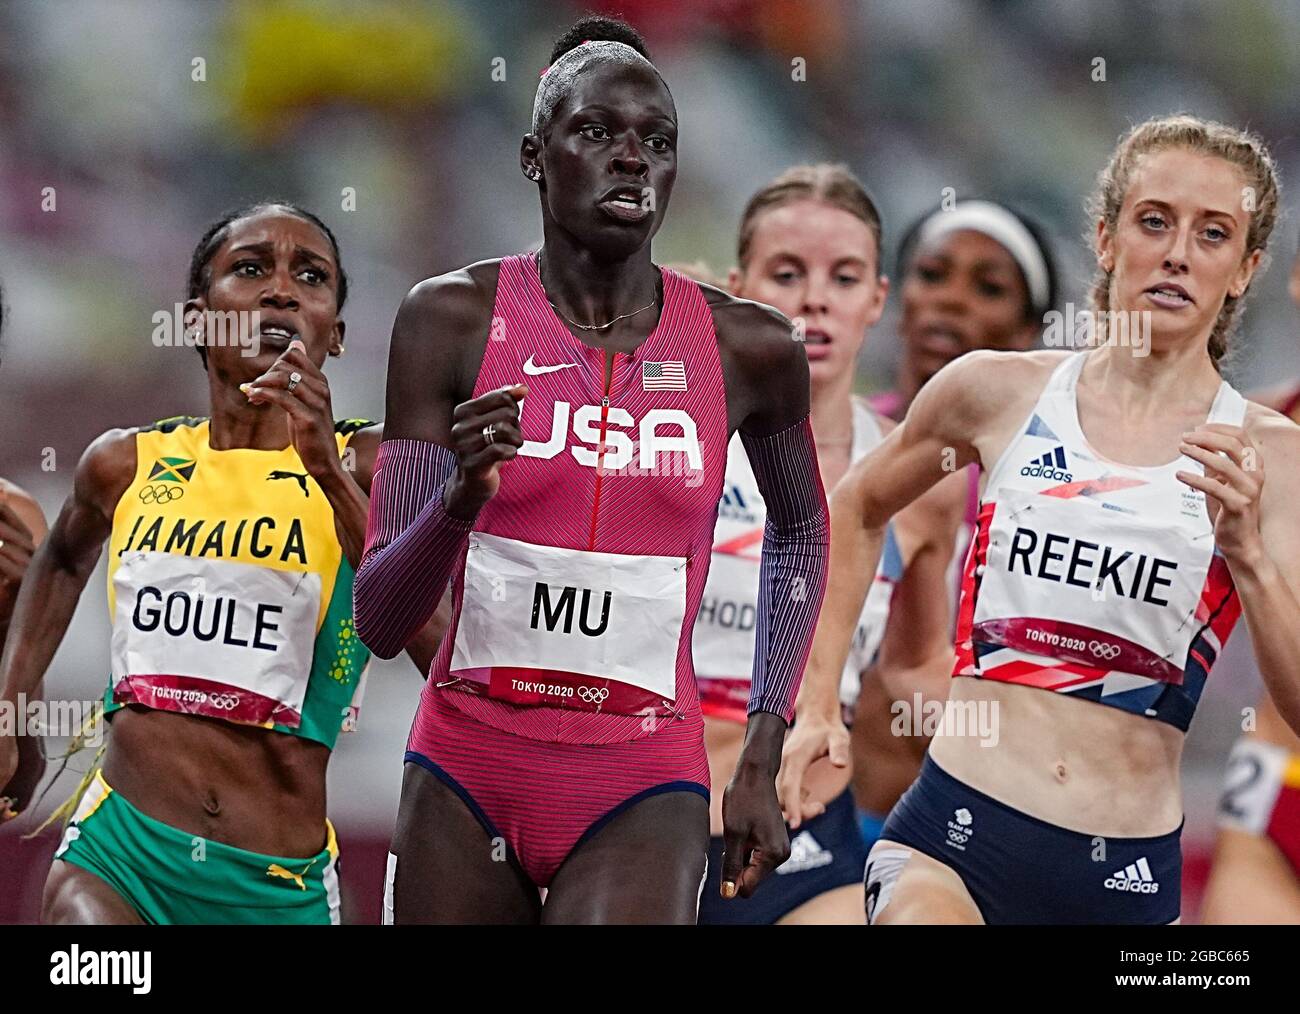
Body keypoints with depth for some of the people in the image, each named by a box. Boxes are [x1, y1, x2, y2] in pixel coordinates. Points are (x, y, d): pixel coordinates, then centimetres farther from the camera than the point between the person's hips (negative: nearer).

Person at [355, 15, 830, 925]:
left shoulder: (747, 349, -2)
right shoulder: (454, 320, -5)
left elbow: (801, 530, 20)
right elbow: (378, 622, -7)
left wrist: (762, 759, 13)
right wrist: (460, 499, -27)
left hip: (643, 791, -1)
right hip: (466, 774, 1)